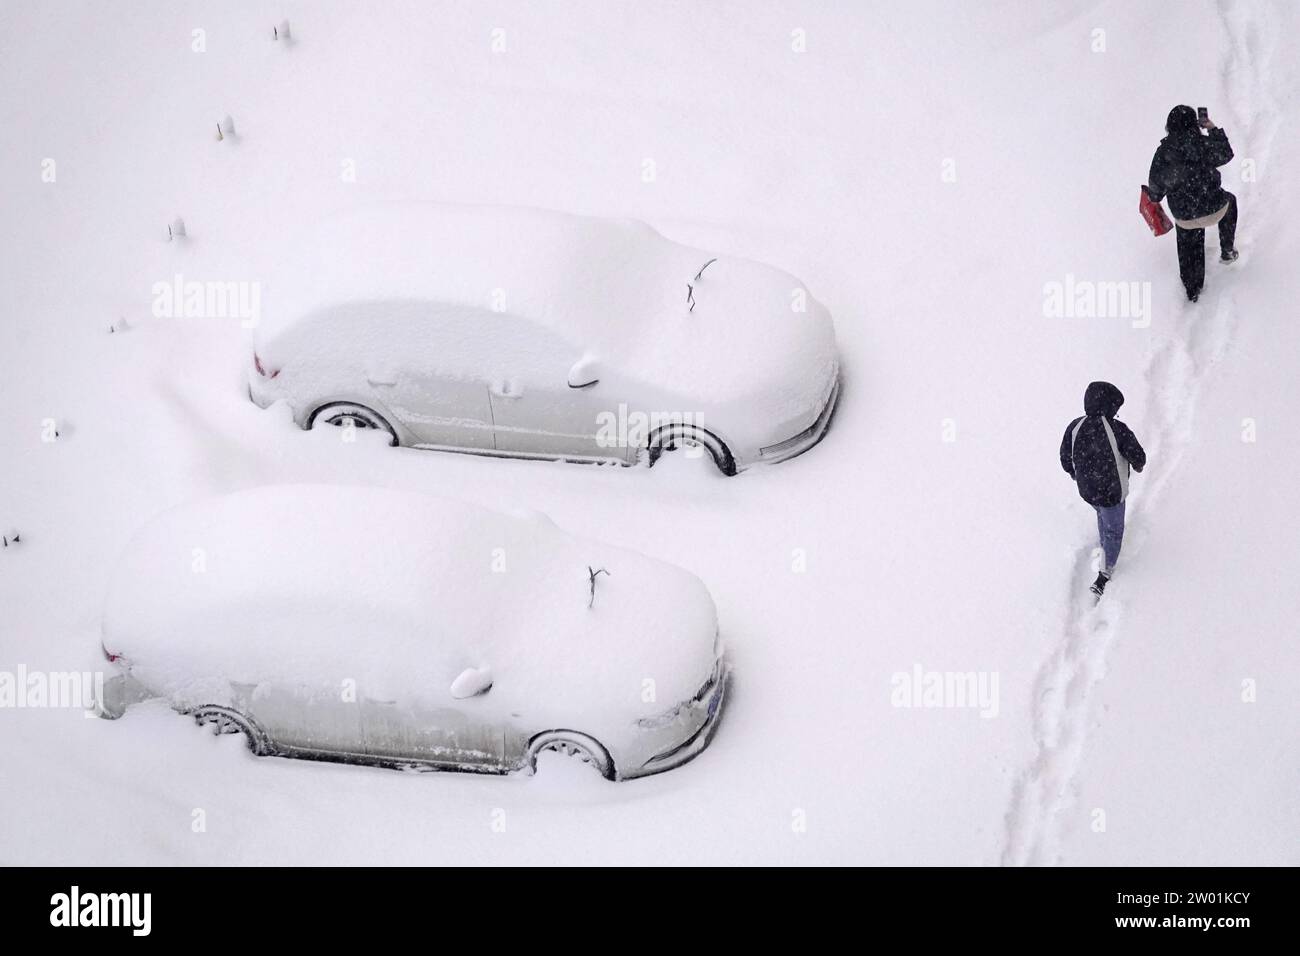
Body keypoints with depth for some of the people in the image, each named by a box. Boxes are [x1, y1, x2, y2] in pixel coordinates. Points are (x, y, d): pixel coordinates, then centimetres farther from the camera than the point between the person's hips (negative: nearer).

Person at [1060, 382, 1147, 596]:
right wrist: (1138, 465, 8)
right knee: (1113, 531, 18)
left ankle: (1105, 549, 58)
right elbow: (1138, 457, -17)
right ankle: (1104, 576, 22)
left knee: (1102, 515, 35)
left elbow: (1065, 460, -3)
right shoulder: (1117, 430, -27)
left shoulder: (1074, 427, -16)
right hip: (1112, 492, -4)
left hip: (1086, 491, 4)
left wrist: (1075, 475, 19)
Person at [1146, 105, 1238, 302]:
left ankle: (1192, 289, 36)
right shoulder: (1203, 143, -19)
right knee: (1229, 201, 35)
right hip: (1213, 209, -1)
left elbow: (1155, 184, -4)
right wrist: (1214, 130, 11)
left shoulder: (1163, 151, -14)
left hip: (1184, 217, 1)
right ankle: (1227, 251, 38)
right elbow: (1226, 154, 3)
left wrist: (1153, 196, 18)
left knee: (1189, 248, 26)